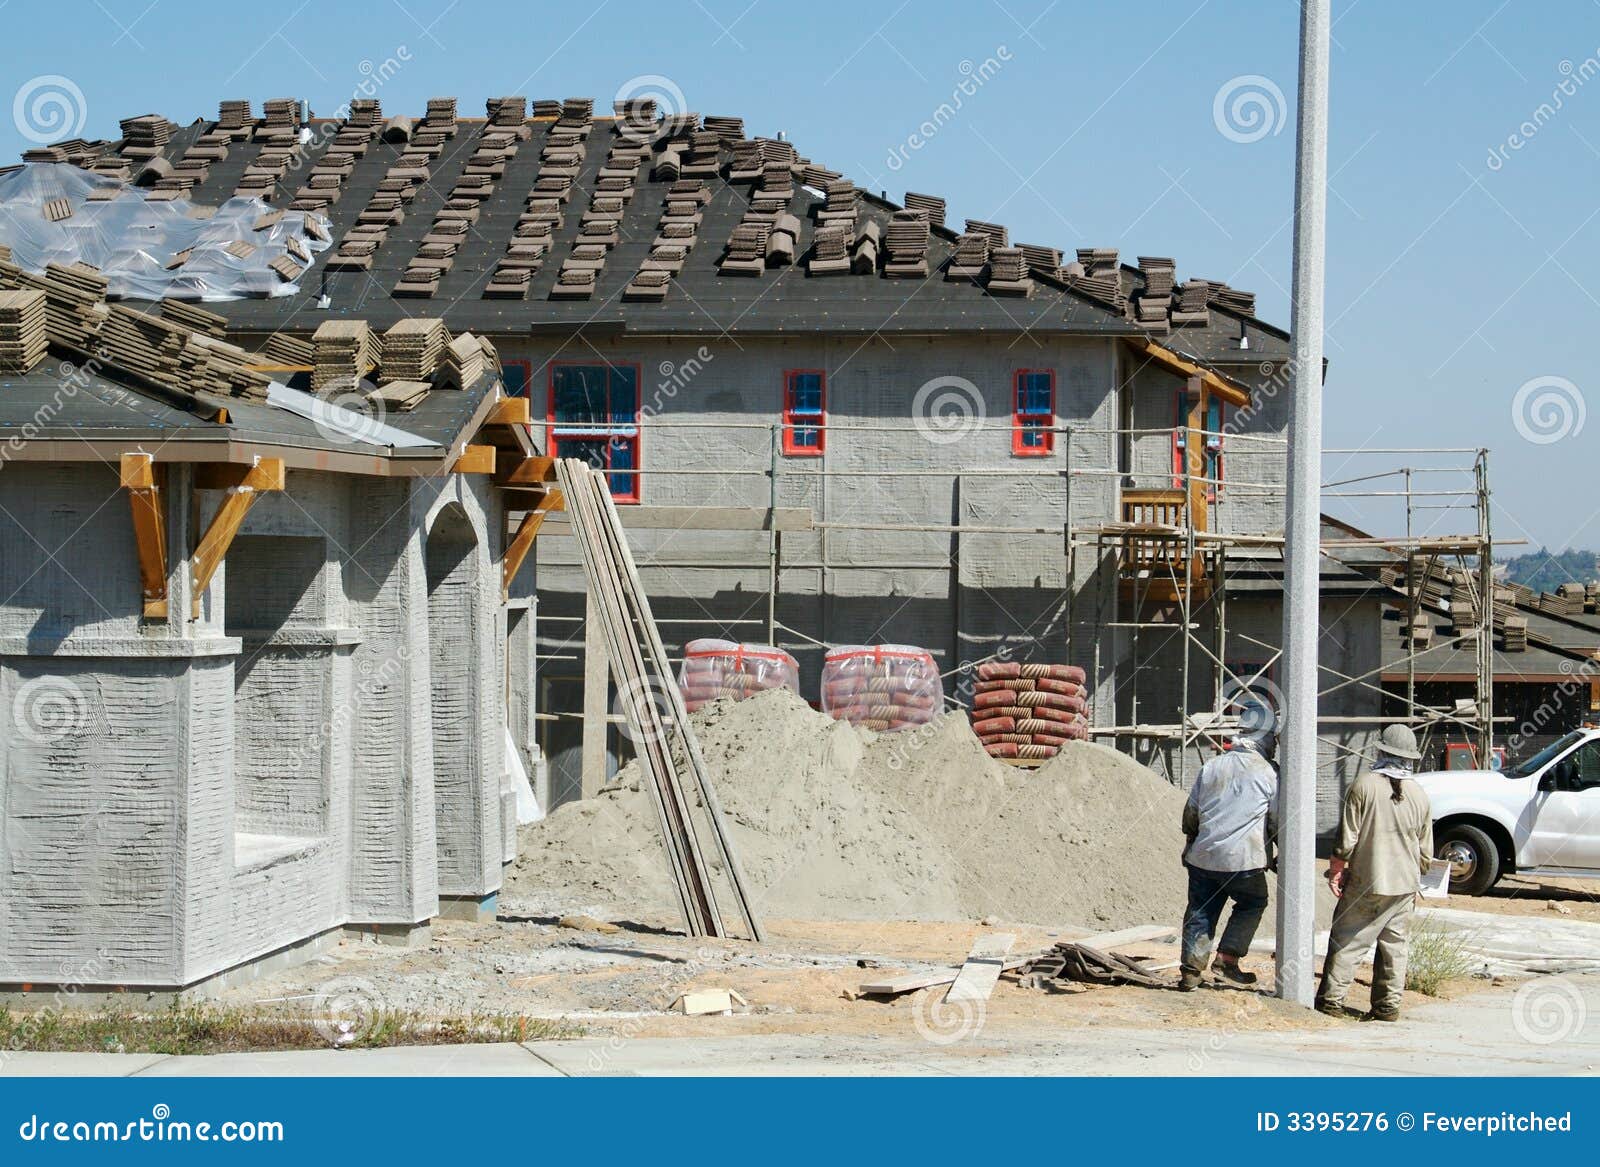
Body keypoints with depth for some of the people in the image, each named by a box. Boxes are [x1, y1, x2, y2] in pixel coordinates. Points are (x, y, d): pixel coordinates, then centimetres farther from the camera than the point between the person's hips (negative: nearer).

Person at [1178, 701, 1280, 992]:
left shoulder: (1211, 767, 7)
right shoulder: (1269, 773, -5)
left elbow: (1190, 812, 14)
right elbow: (1279, 821, 0)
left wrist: (1192, 841, 30)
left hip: (1203, 856, 3)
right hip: (1244, 859, -3)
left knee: (1201, 911, 13)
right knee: (1252, 903, 18)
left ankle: (1191, 970, 10)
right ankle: (1226, 960, 9)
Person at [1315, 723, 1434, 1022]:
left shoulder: (1363, 786, -10)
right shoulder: (1419, 795, 3)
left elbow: (1347, 838, -9)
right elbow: (1425, 850, 9)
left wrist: (1336, 870, 2)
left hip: (1364, 882, -3)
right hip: (1404, 885, 3)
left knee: (1346, 941, 3)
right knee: (1394, 944, 11)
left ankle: (1331, 999, 3)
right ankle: (1388, 1005, 11)